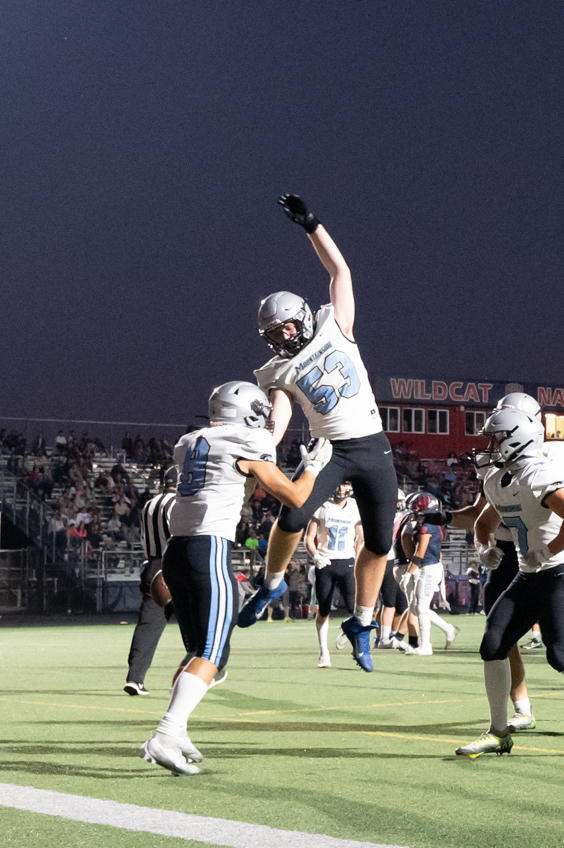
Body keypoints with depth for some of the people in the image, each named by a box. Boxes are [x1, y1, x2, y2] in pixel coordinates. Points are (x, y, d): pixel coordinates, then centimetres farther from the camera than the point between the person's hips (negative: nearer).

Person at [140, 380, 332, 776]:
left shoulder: (190, 444, 18)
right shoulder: (247, 447, -1)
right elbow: (296, 497, 5)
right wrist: (315, 465, 21)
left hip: (177, 550, 8)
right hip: (210, 550, -8)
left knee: (201, 651, 19)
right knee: (212, 655, -7)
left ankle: (175, 731, 11)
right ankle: (164, 738, -19)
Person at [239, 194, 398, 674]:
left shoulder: (335, 329, 5)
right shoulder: (281, 373, 3)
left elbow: (340, 271, 3)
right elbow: (278, 419, -11)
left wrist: (311, 225, -4)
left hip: (374, 448, 1)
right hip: (331, 450, -1)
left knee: (379, 543, 4)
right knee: (294, 515, -22)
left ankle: (361, 623, 20)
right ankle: (273, 584, 6)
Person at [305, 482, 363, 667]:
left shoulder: (355, 508, 5)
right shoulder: (322, 508, 2)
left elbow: (360, 539, 11)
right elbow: (309, 538, 2)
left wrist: (358, 564, 0)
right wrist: (315, 556, -16)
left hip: (347, 562, 0)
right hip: (325, 563, 0)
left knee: (354, 607, -15)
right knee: (323, 610, 3)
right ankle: (324, 653, 13)